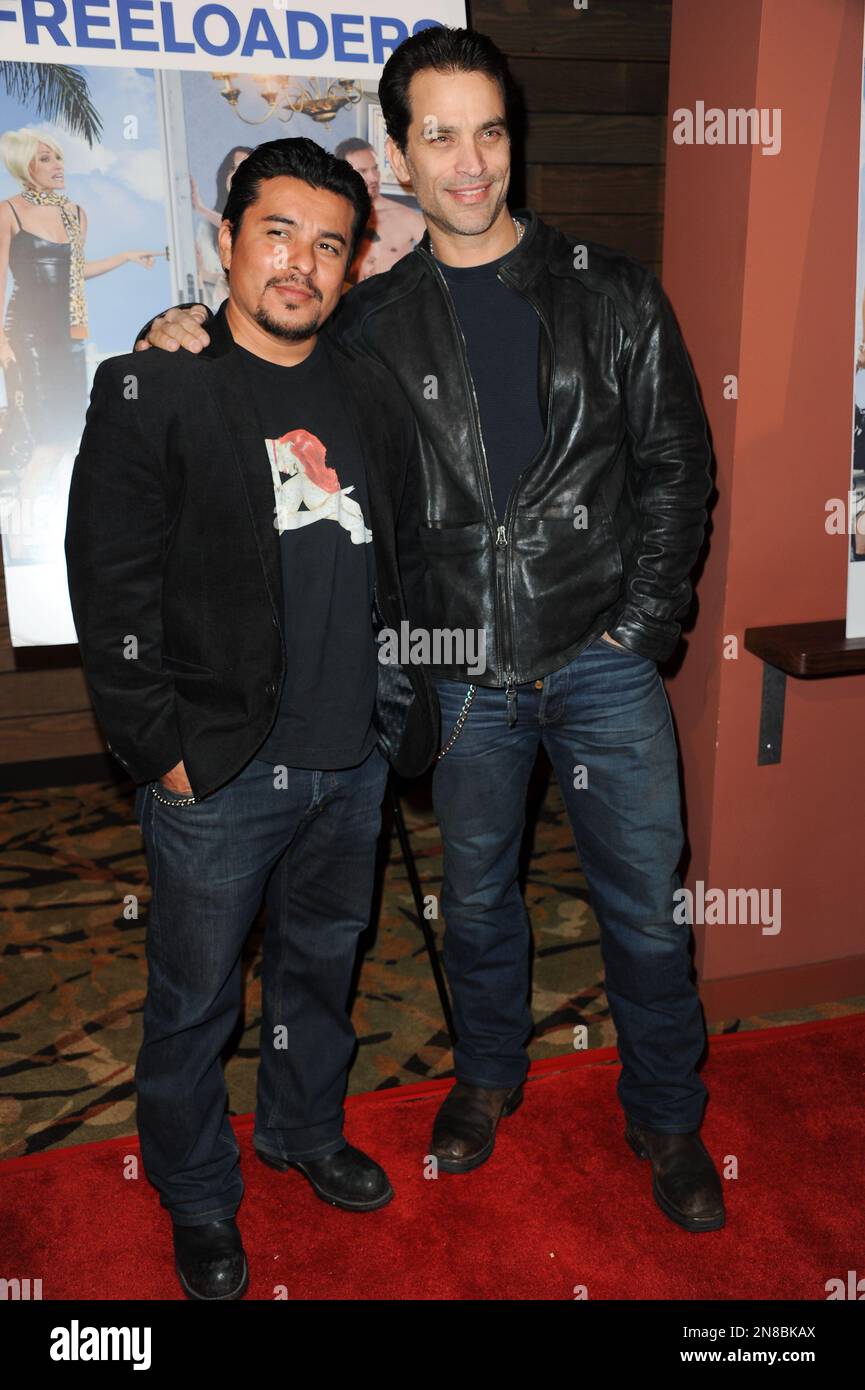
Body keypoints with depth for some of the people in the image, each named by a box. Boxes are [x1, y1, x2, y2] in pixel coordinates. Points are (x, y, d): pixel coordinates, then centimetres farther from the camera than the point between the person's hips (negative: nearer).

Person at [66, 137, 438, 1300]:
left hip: (353, 764, 5)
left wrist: (405, 713, 9)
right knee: (197, 1002, 11)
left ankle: (304, 1131, 47)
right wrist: (160, 749, -13)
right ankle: (199, 1203, 35)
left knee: (323, 963, 22)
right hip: (217, 774, -5)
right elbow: (111, 591, -10)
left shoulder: (374, 399, 9)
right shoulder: (151, 392, -7)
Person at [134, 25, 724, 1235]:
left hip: (603, 660, -1)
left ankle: (667, 1119, 33)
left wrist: (640, 627, -5)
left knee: (647, 909, 8)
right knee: (476, 897, 17)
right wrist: (185, 338, -7)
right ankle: (489, 1074, 45)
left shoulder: (612, 292, 0)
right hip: (467, 673, 1)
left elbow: (676, 464, 1)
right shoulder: (373, 322, 2)